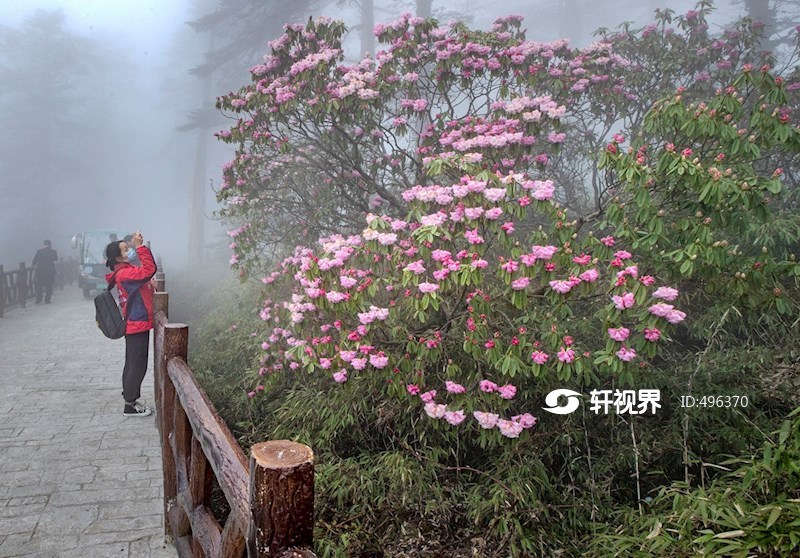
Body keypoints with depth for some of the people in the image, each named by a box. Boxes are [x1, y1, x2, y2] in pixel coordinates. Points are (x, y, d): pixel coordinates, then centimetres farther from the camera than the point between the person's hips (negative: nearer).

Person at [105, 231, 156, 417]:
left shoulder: (125, 271, 11)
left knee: (133, 365, 18)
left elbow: (145, 269, 20)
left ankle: (130, 400, 29)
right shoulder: (124, 274, -20)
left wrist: (139, 245, 6)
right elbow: (149, 270, -30)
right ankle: (130, 406, 7)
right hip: (137, 325, -10)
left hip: (136, 325, 10)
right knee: (137, 366, -2)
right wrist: (140, 246, -28)